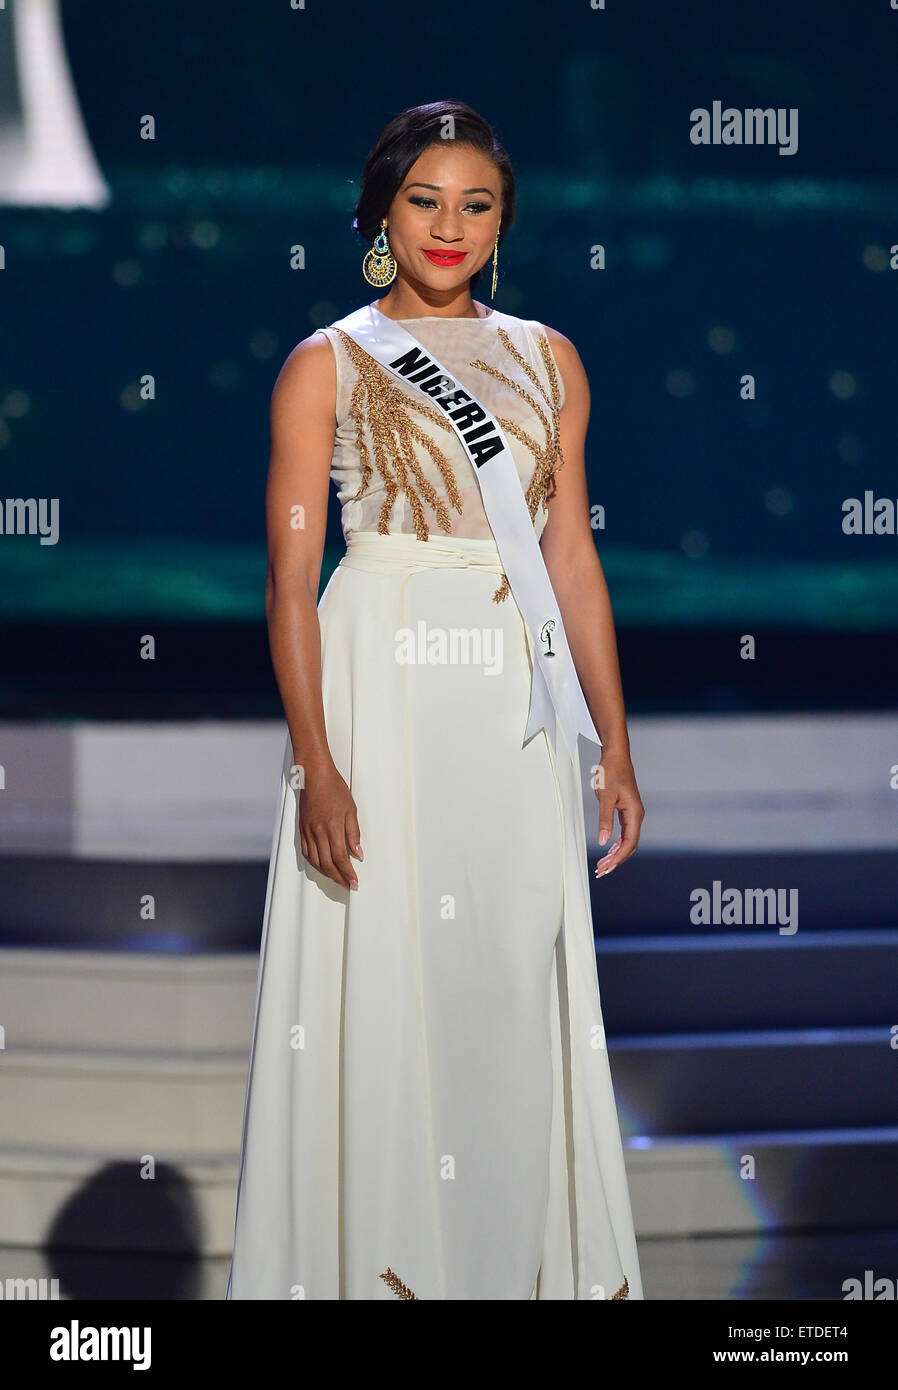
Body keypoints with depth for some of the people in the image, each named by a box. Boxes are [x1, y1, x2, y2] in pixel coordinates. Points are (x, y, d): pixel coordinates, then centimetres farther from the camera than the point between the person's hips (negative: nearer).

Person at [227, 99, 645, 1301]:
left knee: (516, 987, 6)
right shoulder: (328, 367, 0)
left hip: (516, 711, 3)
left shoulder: (545, 360, 11)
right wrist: (315, 765, -13)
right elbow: (291, 578, -5)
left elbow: (573, 554, 12)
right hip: (382, 698, -3)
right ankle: (381, 1264, 10)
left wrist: (614, 745, 7)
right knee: (384, 987, -1)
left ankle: (524, 1261, 17)